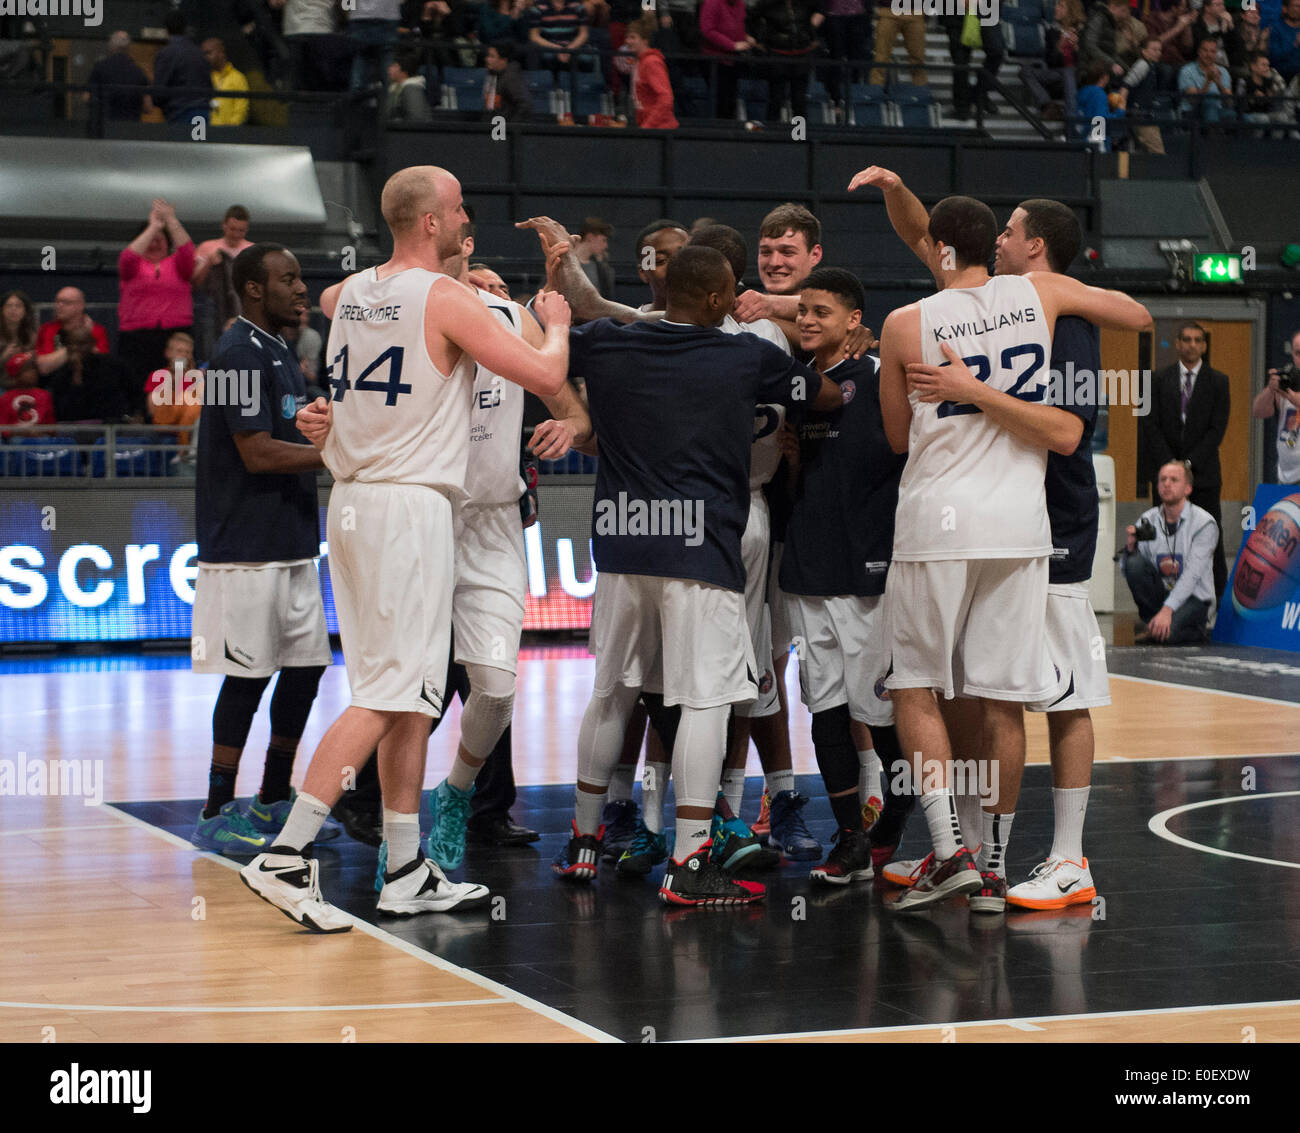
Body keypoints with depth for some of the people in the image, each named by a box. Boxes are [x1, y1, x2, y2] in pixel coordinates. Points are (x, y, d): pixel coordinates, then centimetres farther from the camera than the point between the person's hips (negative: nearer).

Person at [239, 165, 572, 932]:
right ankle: (287, 857, -14)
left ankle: (408, 874, 16)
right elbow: (546, 377, -14)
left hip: (354, 498, 8)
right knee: (387, 696, -8)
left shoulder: (351, 293, 11)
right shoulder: (446, 300, -11)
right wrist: (555, 322, 7)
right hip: (410, 506, -8)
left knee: (411, 695, 13)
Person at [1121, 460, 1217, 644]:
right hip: (1159, 592, 4)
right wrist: (1130, 548, -21)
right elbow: (1127, 572, 1)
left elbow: (1192, 575, -20)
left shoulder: (1205, 523, -10)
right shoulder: (1148, 520, 2)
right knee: (1134, 563, -24)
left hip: (1193, 596, -4)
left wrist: (1167, 609, -31)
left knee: (1167, 633, -33)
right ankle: (1153, 625, -10)